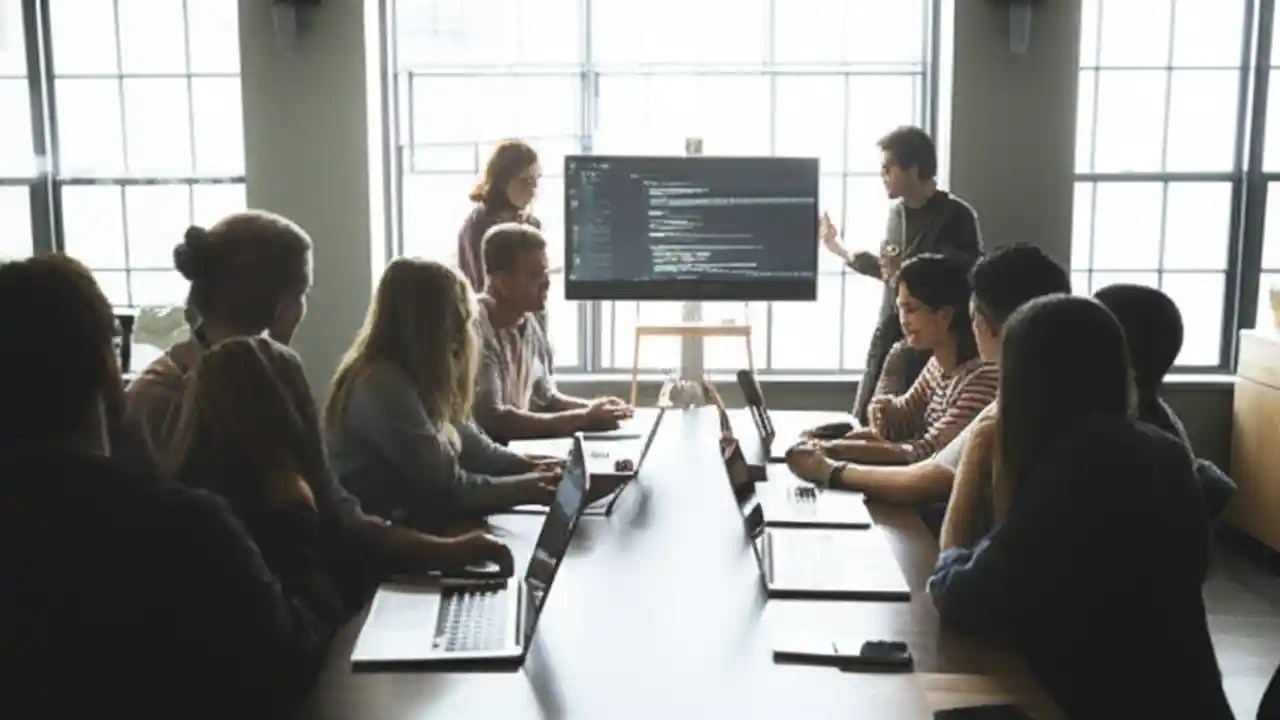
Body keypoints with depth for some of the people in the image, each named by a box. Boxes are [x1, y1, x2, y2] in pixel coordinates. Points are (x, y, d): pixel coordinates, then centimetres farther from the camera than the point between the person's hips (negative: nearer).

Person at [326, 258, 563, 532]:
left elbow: (468, 443, 9)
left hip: (407, 521, 9)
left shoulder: (416, 376, 8)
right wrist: (527, 488, -14)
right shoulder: (384, 385, -23)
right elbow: (447, 486, -22)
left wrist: (531, 468, -4)